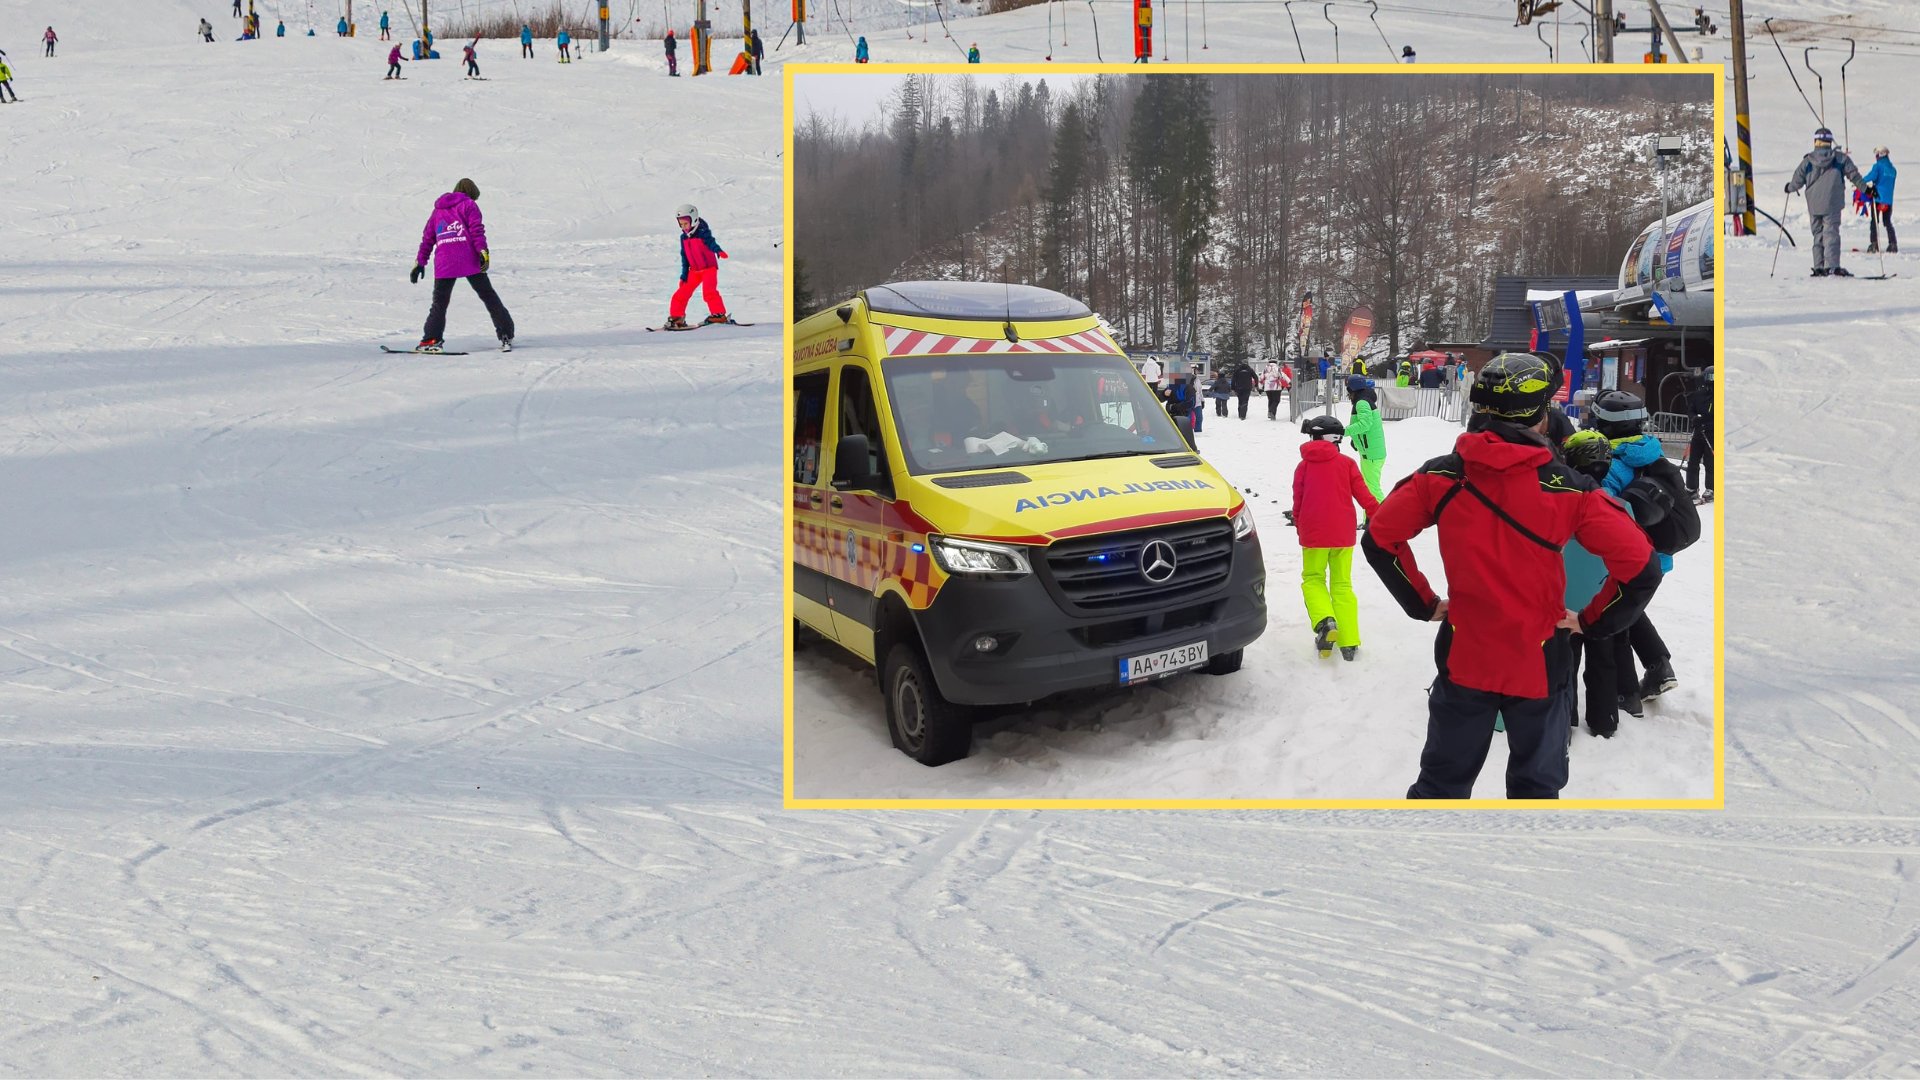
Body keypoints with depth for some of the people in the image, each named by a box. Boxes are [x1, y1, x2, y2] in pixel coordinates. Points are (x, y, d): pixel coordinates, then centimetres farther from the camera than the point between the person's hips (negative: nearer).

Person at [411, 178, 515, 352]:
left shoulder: (438, 210, 23)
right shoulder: (469, 205, 9)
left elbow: (427, 238, 21)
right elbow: (477, 230, -6)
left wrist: (420, 262, 23)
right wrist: (483, 252, -13)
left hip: (444, 265, 3)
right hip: (469, 262, -3)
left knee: (439, 303, 10)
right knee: (489, 297, 5)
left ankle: (431, 340, -3)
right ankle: (506, 335, 1)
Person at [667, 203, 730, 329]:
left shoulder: (703, 233, -13)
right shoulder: (684, 238, 7)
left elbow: (711, 242, -32)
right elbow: (684, 257, 13)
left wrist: (718, 251, -54)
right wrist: (684, 275, 12)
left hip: (709, 267, -6)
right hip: (694, 270, 6)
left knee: (709, 291, -25)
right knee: (681, 293, 3)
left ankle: (719, 314, -18)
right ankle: (676, 317, 15)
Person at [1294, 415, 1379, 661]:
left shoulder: (1303, 466, 1)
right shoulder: (1346, 463, 0)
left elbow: (1298, 502, 5)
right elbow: (1362, 494, -4)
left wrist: (1299, 527, 19)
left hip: (1313, 534, -1)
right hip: (1343, 534, 1)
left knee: (1313, 579, 14)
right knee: (1342, 585, 11)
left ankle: (1324, 621, -16)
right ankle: (1349, 643, 3)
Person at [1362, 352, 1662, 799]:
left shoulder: (1439, 478, -10)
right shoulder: (1570, 489, -14)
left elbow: (1379, 538, -3)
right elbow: (1640, 567, -14)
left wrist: (1425, 603, 5)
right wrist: (1591, 622, 0)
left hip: (1463, 659, 2)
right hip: (1540, 664, -1)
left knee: (1442, 782, 17)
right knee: (1537, 785, 18)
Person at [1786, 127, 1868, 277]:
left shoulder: (1807, 161, 4)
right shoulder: (1840, 159, 2)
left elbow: (1797, 181, 6)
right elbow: (1854, 175, 4)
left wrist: (1789, 188, 28)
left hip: (1813, 205, 2)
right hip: (1832, 205, -2)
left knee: (1818, 235, 9)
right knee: (1831, 233, -6)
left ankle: (1819, 268, 7)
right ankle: (1832, 266, -18)